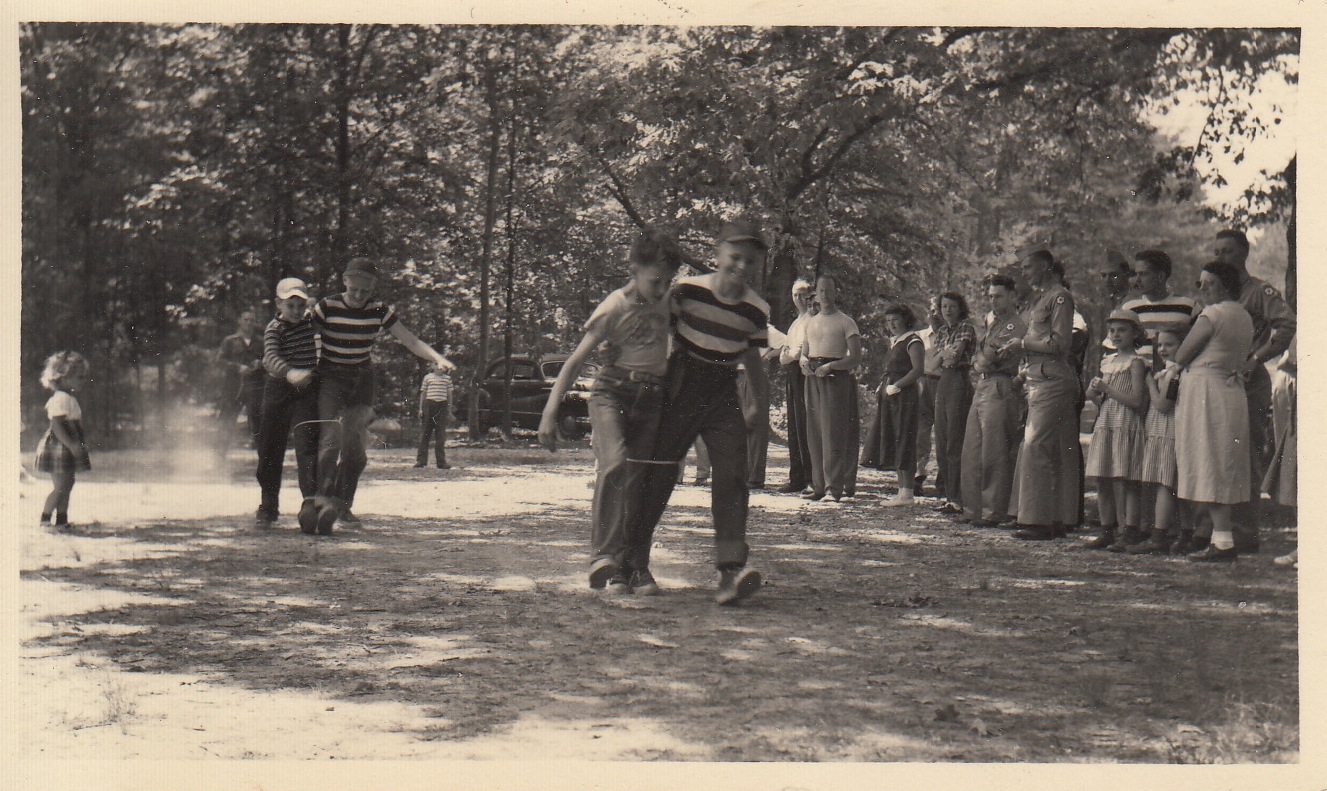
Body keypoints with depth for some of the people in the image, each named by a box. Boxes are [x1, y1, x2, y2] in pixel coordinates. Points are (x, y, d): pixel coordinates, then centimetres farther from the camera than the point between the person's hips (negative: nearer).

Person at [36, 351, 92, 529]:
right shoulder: (61, 399, -16)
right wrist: (71, 445, -27)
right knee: (60, 486, -8)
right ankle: (45, 519, -2)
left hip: (68, 449, 10)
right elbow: (57, 425, -23)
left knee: (67, 484, 12)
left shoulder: (69, 399, 15)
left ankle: (61, 521, 18)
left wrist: (78, 446, 18)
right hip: (59, 448, -10)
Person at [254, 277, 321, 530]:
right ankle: (268, 507, 26)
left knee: (307, 446, -16)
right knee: (270, 450, 9)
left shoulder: (313, 321, 3)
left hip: (307, 390, 0)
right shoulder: (274, 328, -8)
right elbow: (271, 357, -26)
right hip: (278, 389, 0)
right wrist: (289, 372, -45)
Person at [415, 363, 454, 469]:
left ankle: (441, 461, 7)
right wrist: (421, 408, 5)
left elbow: (449, 394, 16)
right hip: (429, 404, -1)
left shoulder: (447, 378, 12)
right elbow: (423, 393, 9)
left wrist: (449, 408, 11)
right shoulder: (428, 377, 7)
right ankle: (421, 460, 5)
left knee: (441, 435, 2)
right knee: (425, 433, 0)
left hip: (442, 406, 2)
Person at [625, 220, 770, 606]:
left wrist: (764, 404, 14)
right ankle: (634, 559, 20)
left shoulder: (757, 310, -2)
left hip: (723, 394, 2)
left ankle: (732, 568, -19)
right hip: (681, 387, -2)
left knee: (732, 474, -13)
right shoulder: (688, 290, -11)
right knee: (660, 472, 3)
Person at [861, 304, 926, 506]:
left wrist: (896, 386, -18)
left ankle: (907, 493, -6)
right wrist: (882, 389, 10)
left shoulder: (913, 342, -8)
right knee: (892, 444, 8)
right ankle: (902, 491, 13)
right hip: (889, 397, 9)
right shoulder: (894, 342, 19)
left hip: (905, 396, -9)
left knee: (903, 443, -8)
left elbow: (918, 370, -18)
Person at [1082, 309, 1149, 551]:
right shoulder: (1107, 362, 18)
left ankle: (1130, 533, -7)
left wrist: (1106, 389, -13)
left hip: (1127, 425, -8)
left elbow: (1136, 400, -15)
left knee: (1126, 481, -9)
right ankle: (1107, 531, 13)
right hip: (1105, 424, 8)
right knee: (1102, 481, 7)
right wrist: (1094, 393, 3)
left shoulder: (1135, 362, -5)